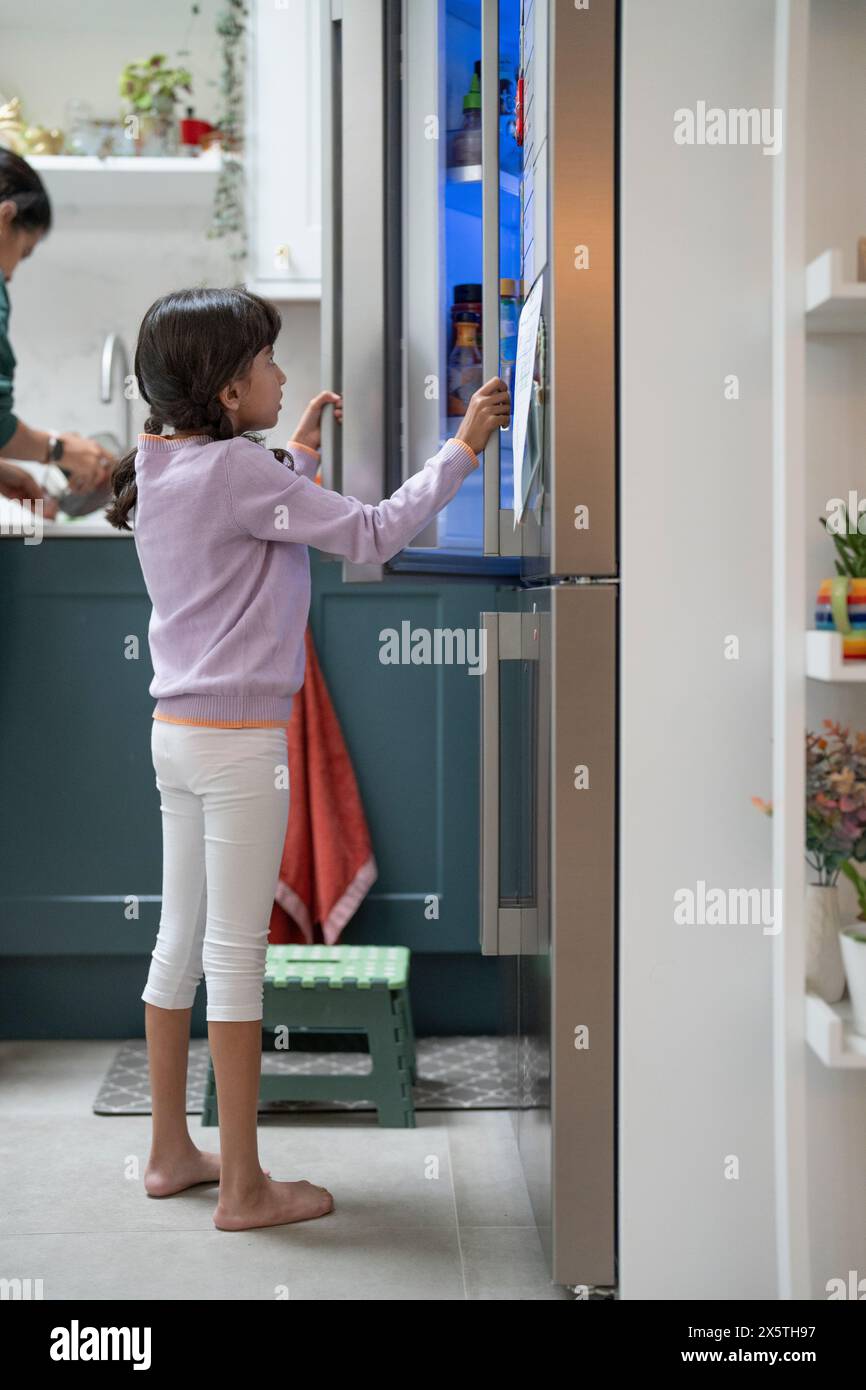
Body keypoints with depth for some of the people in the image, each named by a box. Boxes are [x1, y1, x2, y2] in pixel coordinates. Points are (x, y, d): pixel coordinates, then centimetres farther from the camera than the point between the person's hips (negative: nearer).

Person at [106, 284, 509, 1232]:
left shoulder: (164, 470, 8)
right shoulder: (236, 471, -18)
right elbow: (371, 535, -17)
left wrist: (298, 452, 22)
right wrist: (462, 448, -8)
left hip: (178, 731, 9)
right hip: (240, 740, -9)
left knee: (181, 942, 15)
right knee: (237, 956, -2)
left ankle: (170, 1152, 27)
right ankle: (243, 1186, 7)